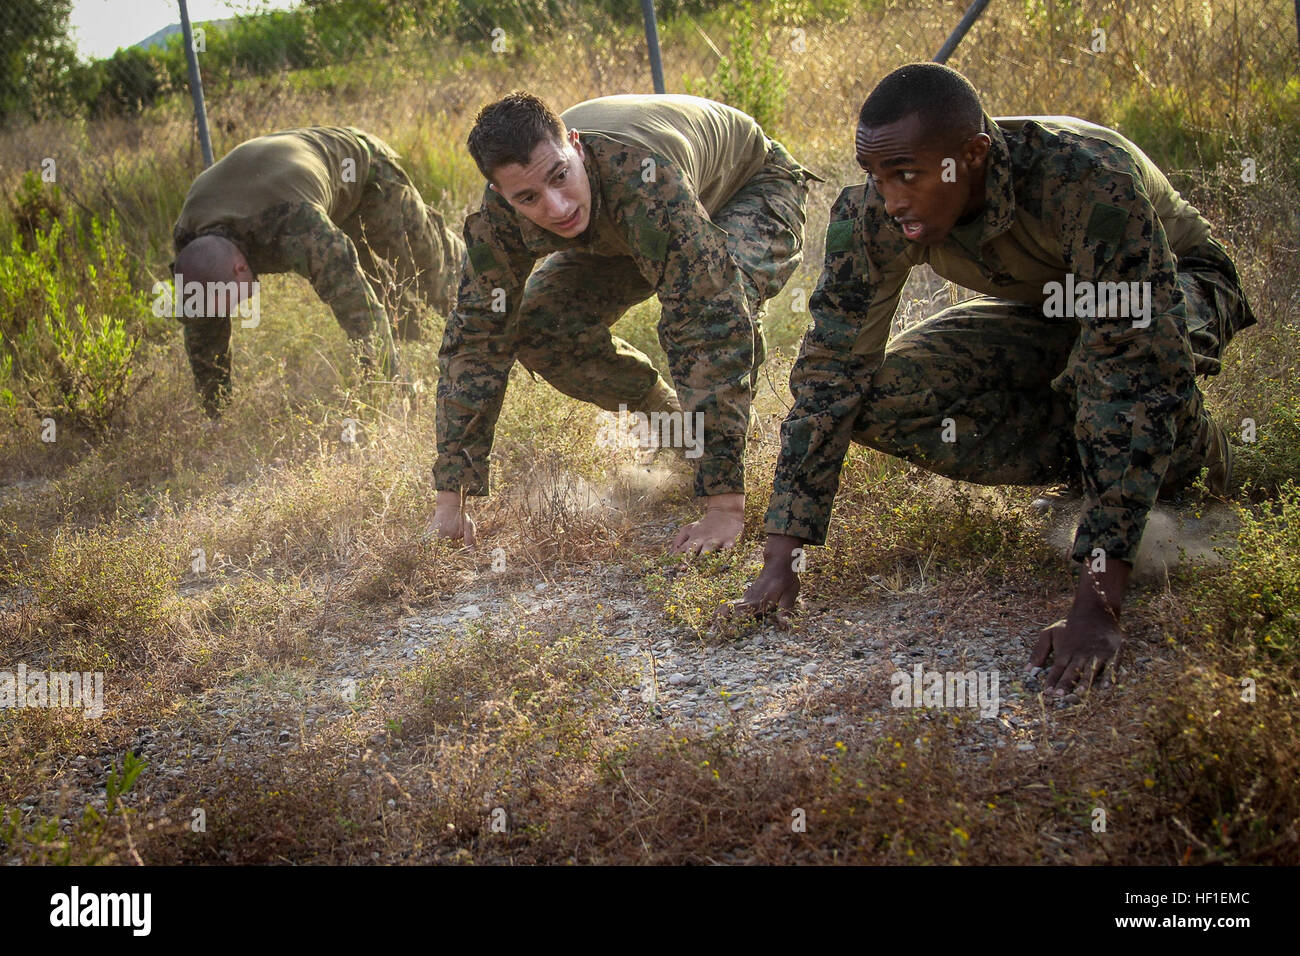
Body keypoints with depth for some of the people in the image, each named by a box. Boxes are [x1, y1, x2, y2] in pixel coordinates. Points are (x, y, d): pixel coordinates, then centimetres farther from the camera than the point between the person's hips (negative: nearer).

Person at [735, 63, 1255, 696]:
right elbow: (831, 371, -22)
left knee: (1122, 372, -41)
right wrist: (780, 562, -29)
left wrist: (1097, 605, -48)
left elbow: (1135, 378, -44)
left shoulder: (1092, 180, -41)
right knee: (878, 398, -20)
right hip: (1039, 309, 5)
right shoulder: (873, 213, -27)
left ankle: (1182, 448, -6)